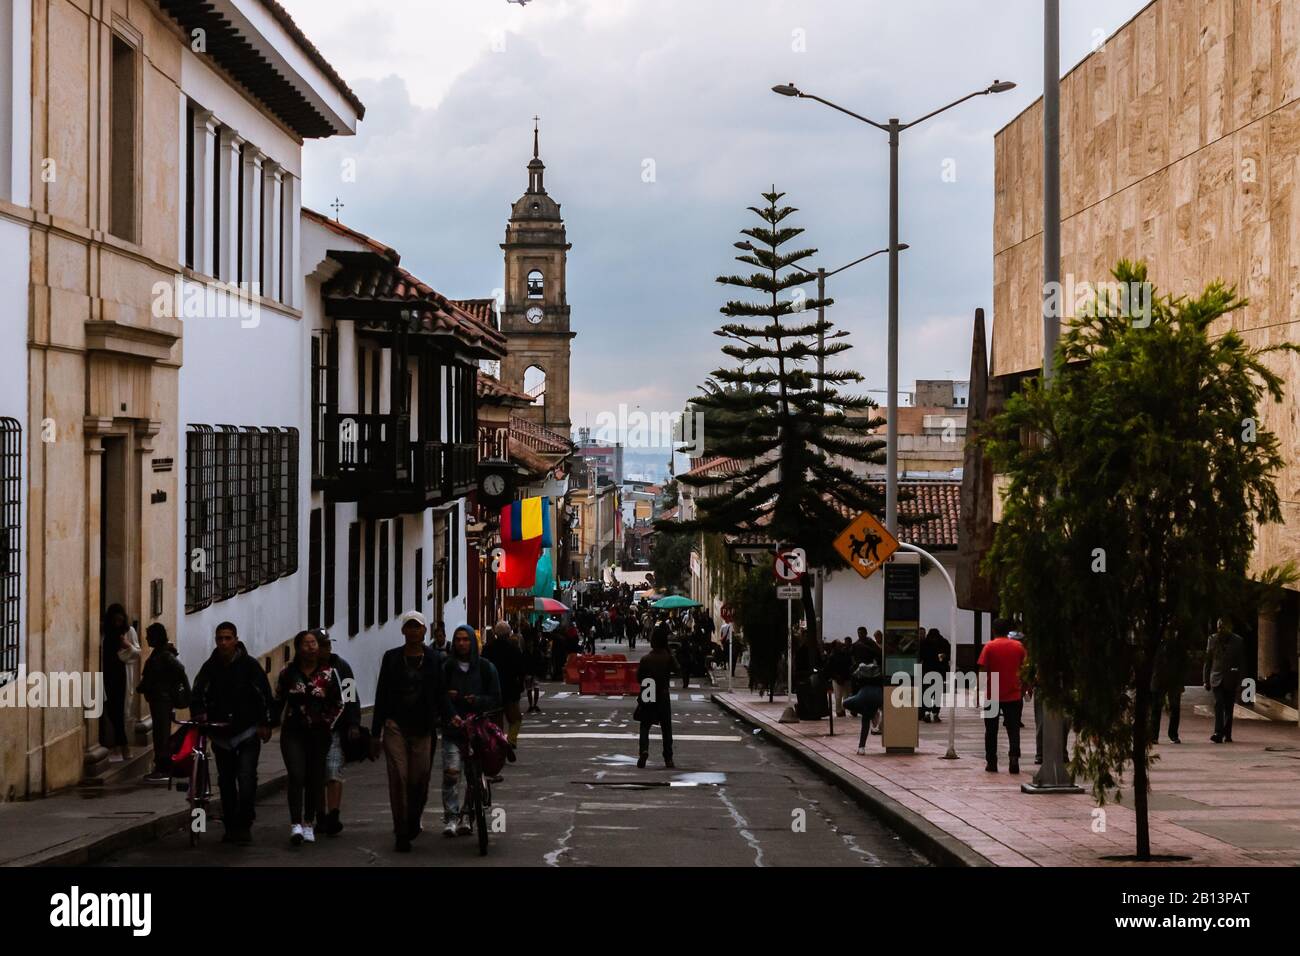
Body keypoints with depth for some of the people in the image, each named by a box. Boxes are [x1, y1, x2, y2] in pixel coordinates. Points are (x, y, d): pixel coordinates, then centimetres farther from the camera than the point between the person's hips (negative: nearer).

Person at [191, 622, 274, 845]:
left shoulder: (249, 665, -4)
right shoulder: (210, 667, 4)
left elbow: (265, 695, -2)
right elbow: (198, 692, 4)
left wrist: (265, 723, -7)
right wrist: (199, 712, -16)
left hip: (247, 732, -4)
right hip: (220, 734, 4)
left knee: (246, 780, -15)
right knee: (226, 783, 11)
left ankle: (244, 825, -8)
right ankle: (230, 827, 20)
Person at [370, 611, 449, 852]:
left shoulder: (434, 660, 6)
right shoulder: (391, 658, 6)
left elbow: (440, 694, 7)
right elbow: (381, 696, 7)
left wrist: (449, 719, -6)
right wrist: (375, 734, 5)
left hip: (423, 729, 0)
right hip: (395, 726, 0)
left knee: (419, 779, 2)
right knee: (398, 778, -7)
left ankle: (413, 821, 29)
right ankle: (402, 834, -2)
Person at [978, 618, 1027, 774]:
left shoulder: (989, 647, -6)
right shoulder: (1018, 646, 1)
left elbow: (984, 671, -9)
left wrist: (981, 691, -1)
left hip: (992, 696, -1)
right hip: (1013, 696, 1)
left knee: (991, 731, 9)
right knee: (1013, 729, 2)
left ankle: (991, 762, 10)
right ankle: (1014, 758, -15)